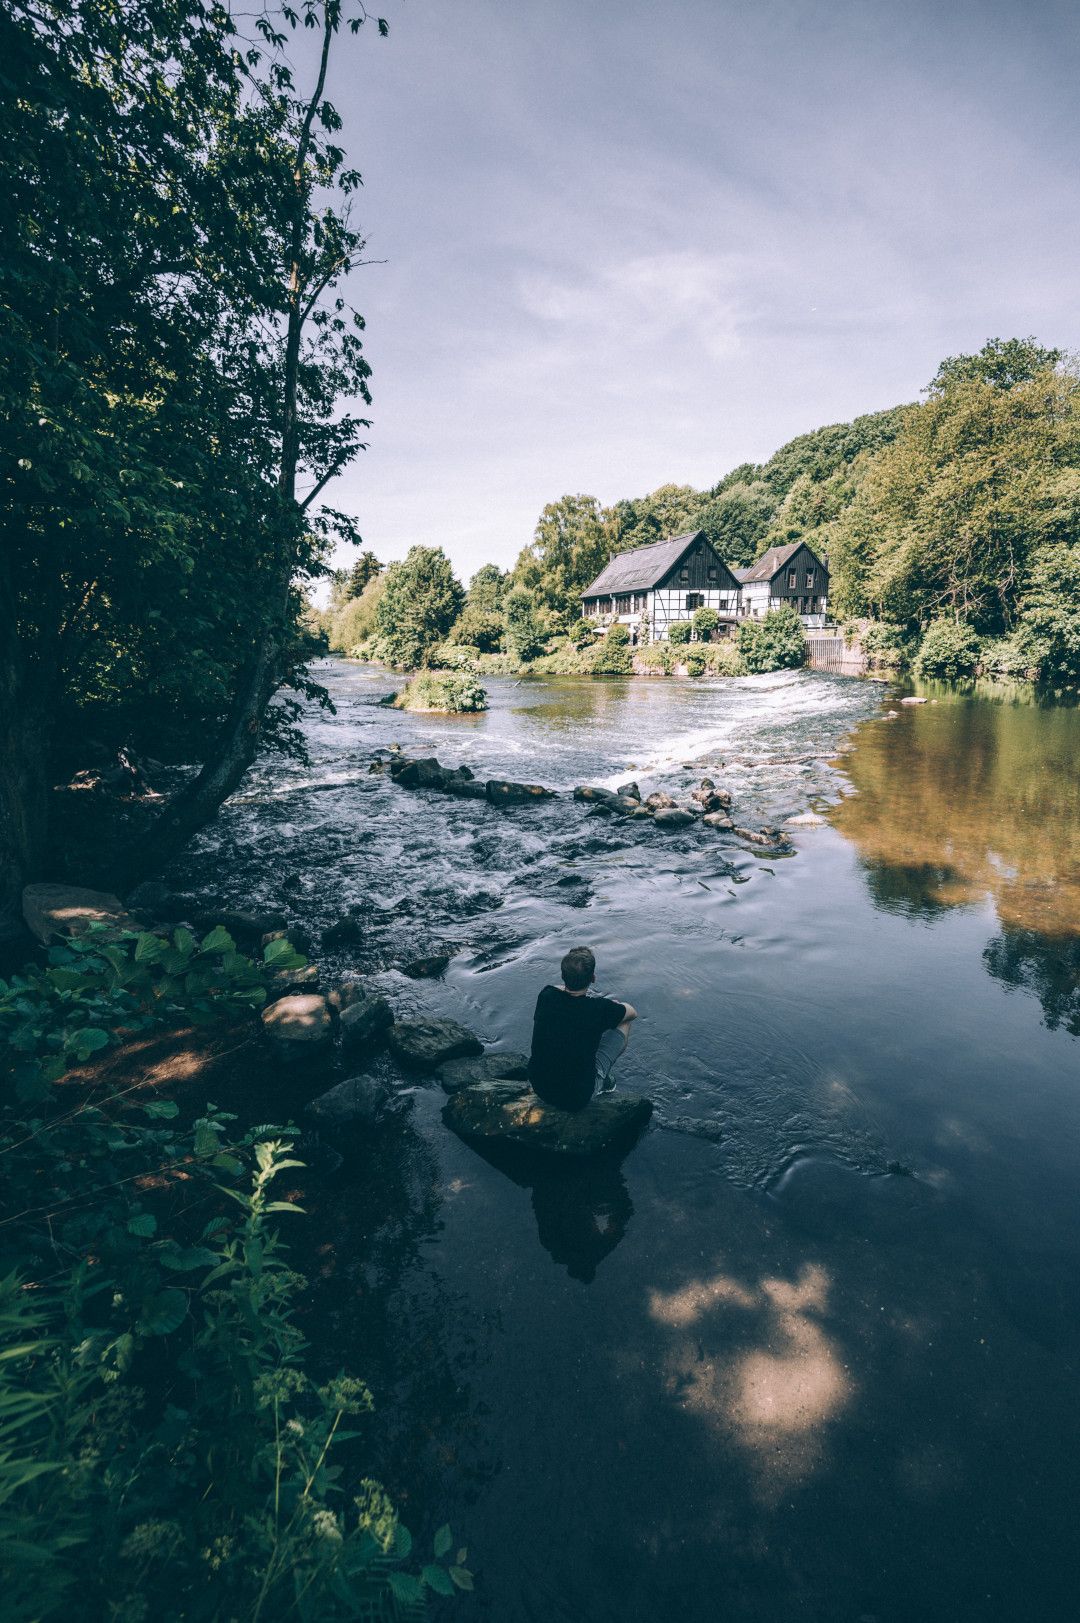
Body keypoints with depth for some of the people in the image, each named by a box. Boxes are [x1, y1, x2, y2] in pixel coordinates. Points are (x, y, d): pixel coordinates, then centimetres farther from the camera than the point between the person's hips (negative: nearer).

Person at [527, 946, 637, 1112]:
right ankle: (605, 1080, 30)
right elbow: (633, 1012, -1)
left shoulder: (546, 995, -13)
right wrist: (614, 1006, 20)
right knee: (624, 1023, 9)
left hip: (538, 1086, 4)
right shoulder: (600, 1009, -24)